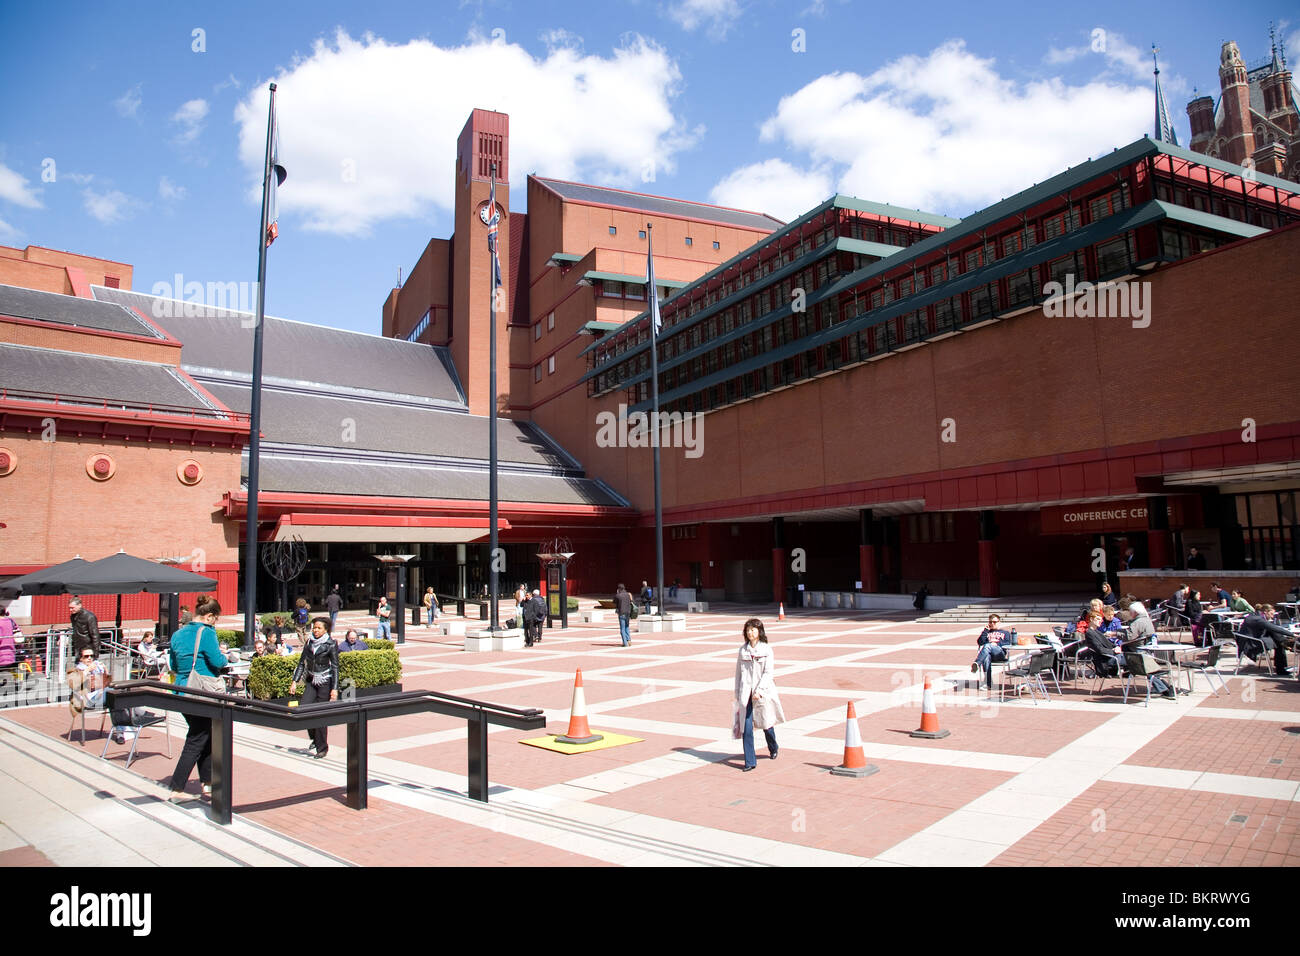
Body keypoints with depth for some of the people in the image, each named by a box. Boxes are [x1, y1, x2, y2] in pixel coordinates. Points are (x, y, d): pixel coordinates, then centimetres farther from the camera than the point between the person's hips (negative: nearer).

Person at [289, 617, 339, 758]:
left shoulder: (331, 645, -7)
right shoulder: (309, 643, 7)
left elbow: (335, 667, -8)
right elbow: (302, 663, 13)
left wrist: (334, 688, -13)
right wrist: (294, 681, 6)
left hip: (325, 682, -5)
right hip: (311, 681, 5)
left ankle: (322, 748, 10)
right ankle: (315, 738, 15)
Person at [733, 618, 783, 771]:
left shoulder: (766, 650, -3)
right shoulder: (743, 649, 7)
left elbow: (768, 673, -8)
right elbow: (738, 672, 12)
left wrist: (759, 690, -18)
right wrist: (737, 693, 9)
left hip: (762, 693, -2)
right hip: (746, 693, 2)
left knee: (766, 723, 12)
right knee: (747, 727, -5)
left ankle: (773, 749, 41)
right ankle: (750, 761, 1)